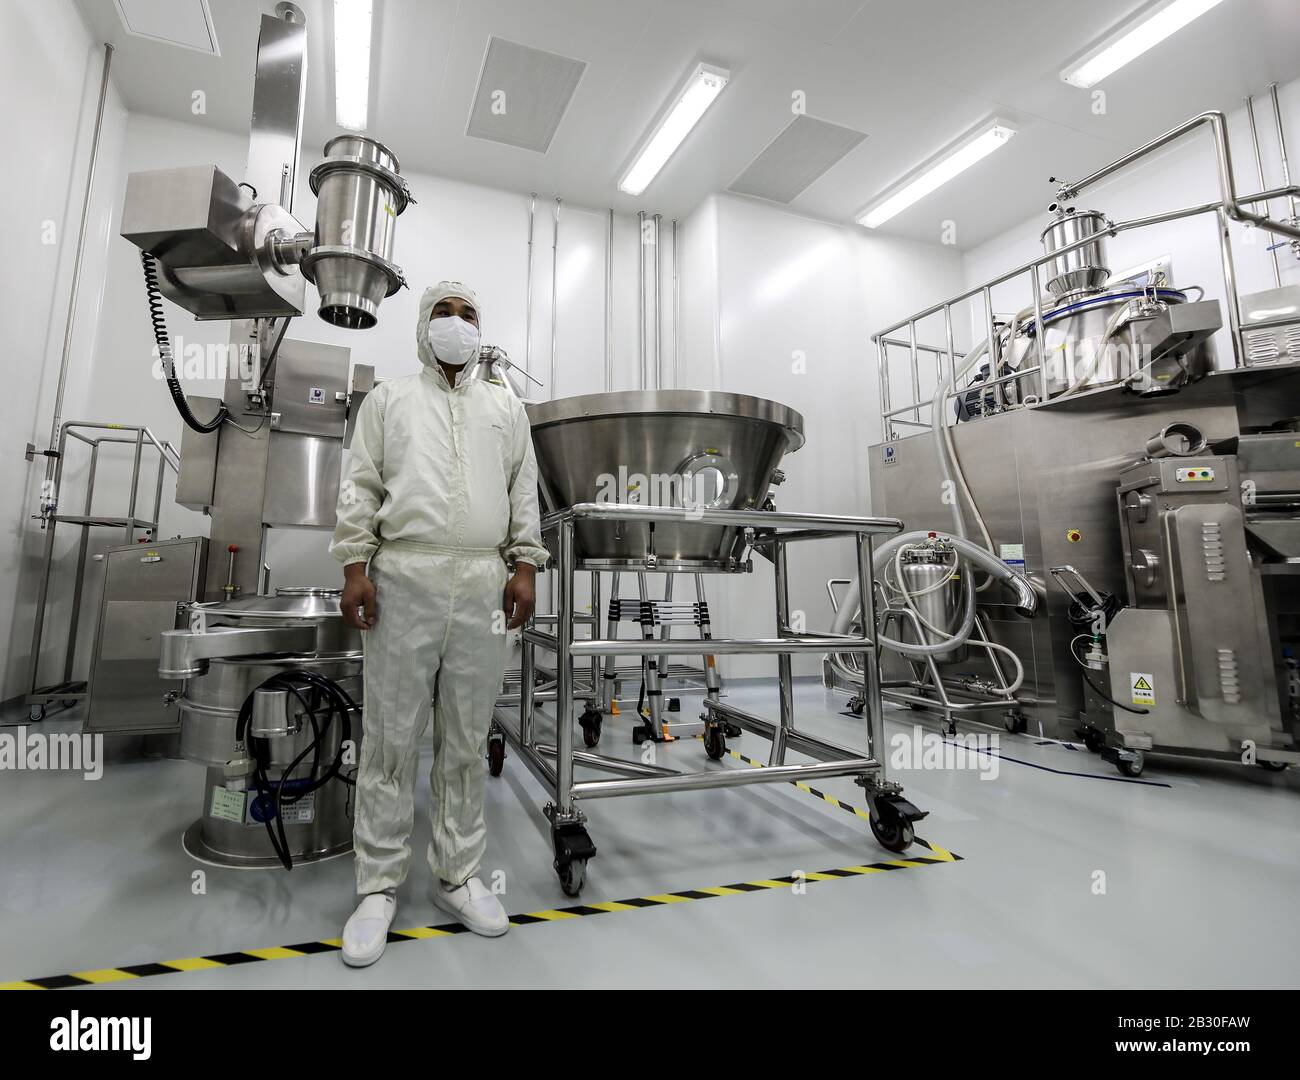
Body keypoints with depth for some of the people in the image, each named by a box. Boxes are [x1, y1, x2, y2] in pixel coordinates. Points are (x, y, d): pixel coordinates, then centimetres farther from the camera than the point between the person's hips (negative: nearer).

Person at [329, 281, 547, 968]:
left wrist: (525, 566, 2)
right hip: (403, 579, -1)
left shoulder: (505, 408, 19)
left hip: (484, 586, 2)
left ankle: (457, 877, 22)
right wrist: (355, 567, -4)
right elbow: (360, 487, 7)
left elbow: (524, 493, 12)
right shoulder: (389, 399, 15)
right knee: (392, 738, 4)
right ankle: (379, 887, 19)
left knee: (467, 741, 8)